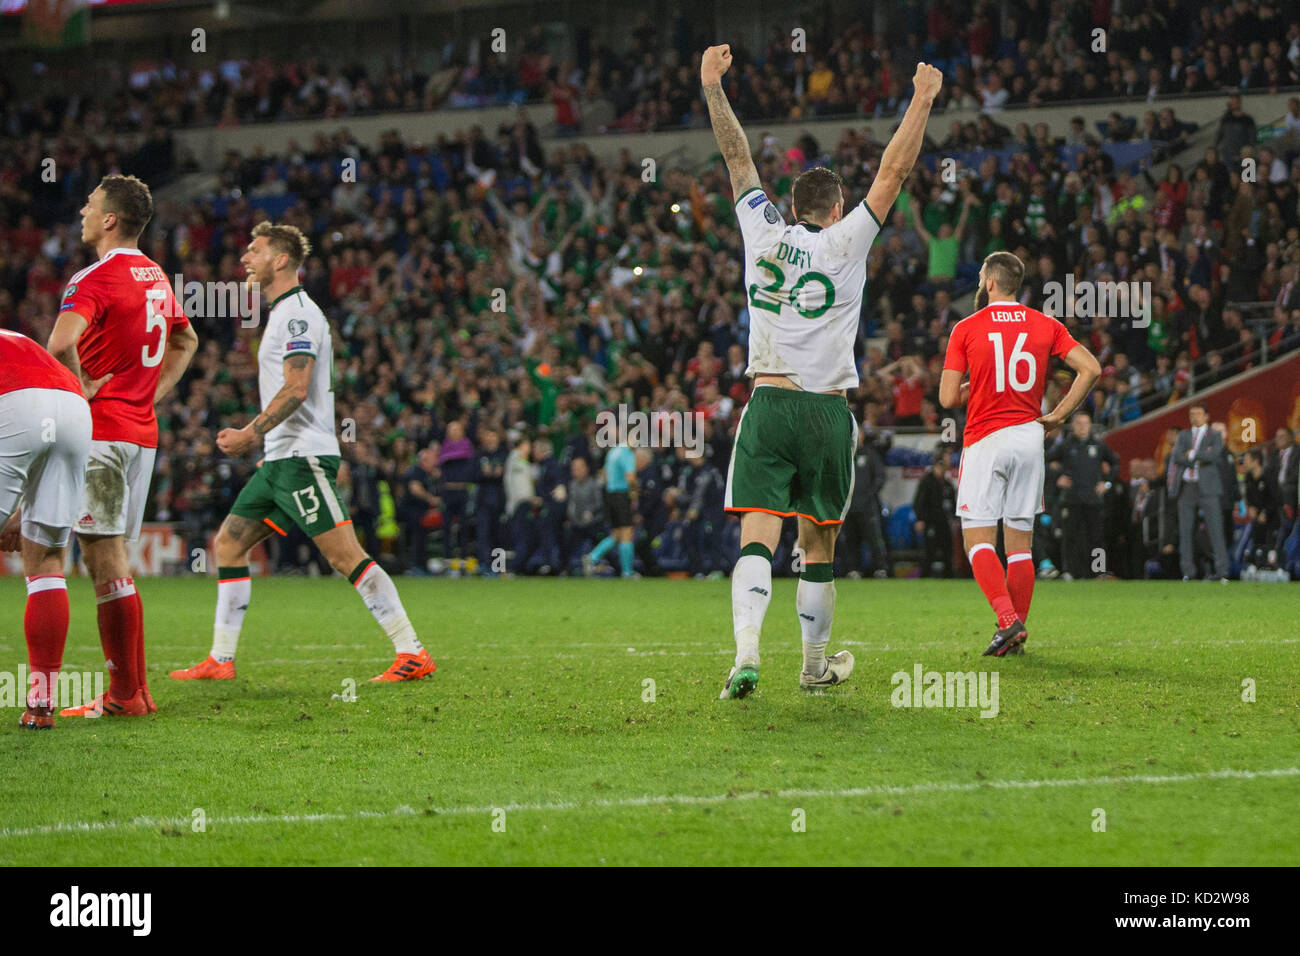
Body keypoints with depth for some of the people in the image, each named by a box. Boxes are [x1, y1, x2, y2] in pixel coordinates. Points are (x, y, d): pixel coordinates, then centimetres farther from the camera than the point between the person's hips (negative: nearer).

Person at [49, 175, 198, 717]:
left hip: (100, 429, -9)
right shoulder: (156, 277, 14)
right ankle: (133, 686, 13)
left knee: (103, 560, -7)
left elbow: (60, 343, -31)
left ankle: (123, 695, -7)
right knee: (115, 560, 13)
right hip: (142, 430, 9)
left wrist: (84, 387, -14)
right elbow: (186, 341, 31)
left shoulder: (95, 279, -14)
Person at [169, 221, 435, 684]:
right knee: (229, 542, 10)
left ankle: (413, 654, -15)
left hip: (303, 456, -11)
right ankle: (220, 660, 13)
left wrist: (251, 432, -17)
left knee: (345, 555, -14)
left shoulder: (298, 313, -11)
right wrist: (255, 436, 20)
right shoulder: (283, 314, 20)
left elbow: (297, 389, -20)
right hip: (279, 459, 11)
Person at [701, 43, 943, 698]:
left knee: (757, 539, -9)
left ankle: (746, 653, -28)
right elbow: (894, 171, 3)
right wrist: (922, 101, 10)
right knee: (818, 546, 11)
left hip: (766, 404, 1)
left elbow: (738, 158, 14)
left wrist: (712, 87, 21)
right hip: (827, 410, -1)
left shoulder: (764, 233, 5)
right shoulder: (845, 243, 0)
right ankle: (815, 665, 20)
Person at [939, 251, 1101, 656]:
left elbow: (948, 398, -4)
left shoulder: (966, 329, -3)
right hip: (1030, 436, 4)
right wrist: (1059, 414, 4)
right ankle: (1017, 629, 9)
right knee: (1021, 542, 10)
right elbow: (1090, 368, -2)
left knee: (978, 539, -3)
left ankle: (1008, 620, -20)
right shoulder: (1045, 325, 6)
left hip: (985, 440, -4)